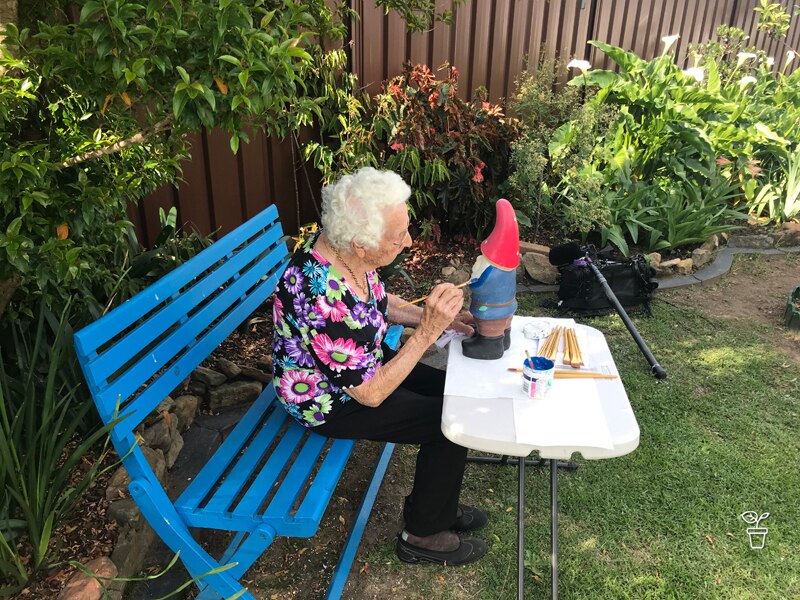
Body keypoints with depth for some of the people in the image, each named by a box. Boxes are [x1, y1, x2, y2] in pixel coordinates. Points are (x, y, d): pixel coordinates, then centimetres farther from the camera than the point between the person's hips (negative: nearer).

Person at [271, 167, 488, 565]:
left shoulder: (342, 247, -13)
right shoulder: (325, 301, -39)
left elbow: (379, 302, 7)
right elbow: (371, 394, -27)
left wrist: (434, 316, -8)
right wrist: (427, 331, -30)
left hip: (363, 364, 8)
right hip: (328, 401, -8)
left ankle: (436, 504, 29)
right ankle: (424, 535, 15)